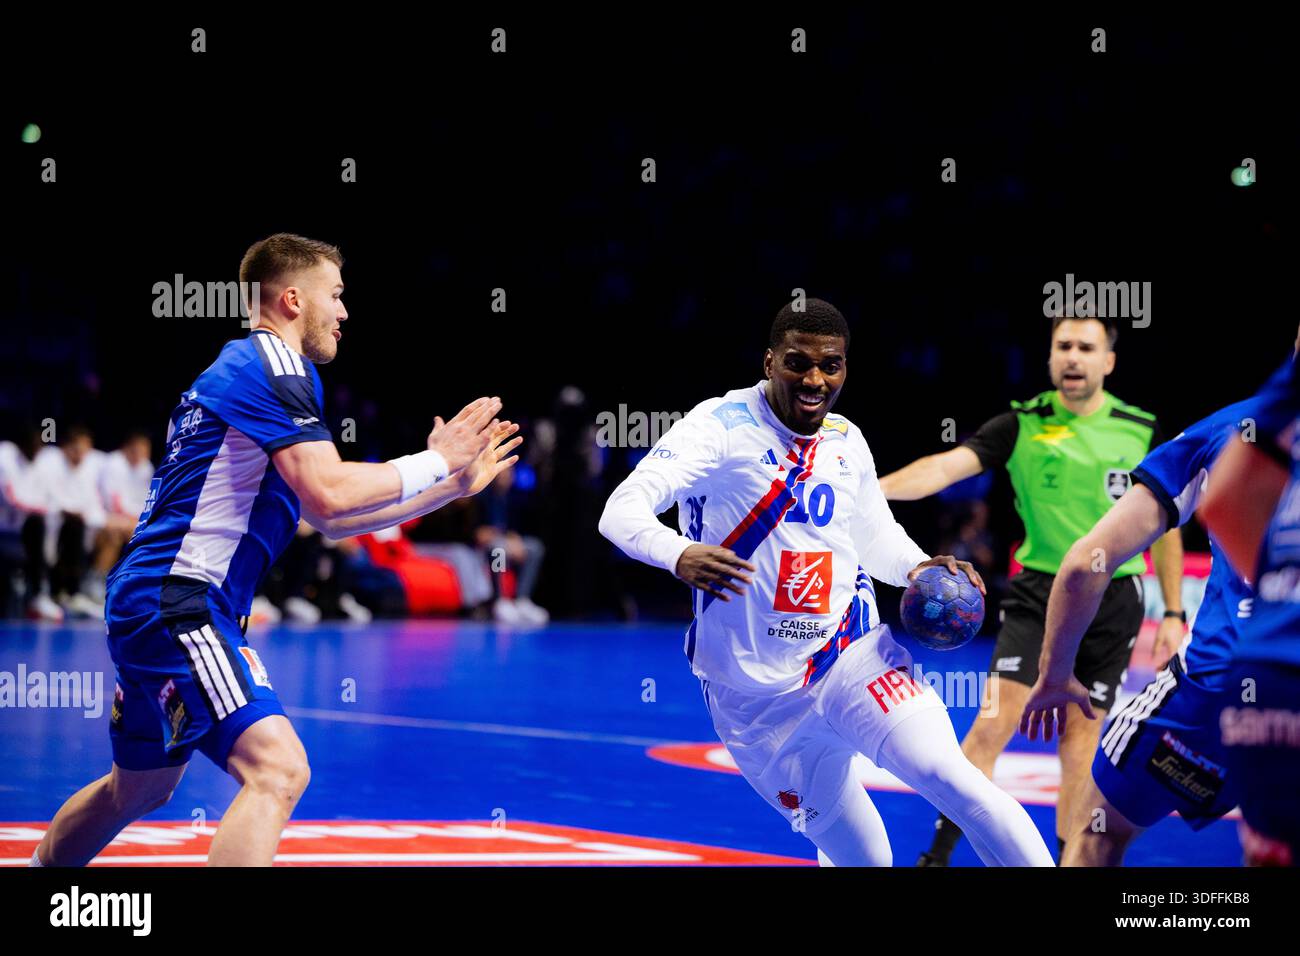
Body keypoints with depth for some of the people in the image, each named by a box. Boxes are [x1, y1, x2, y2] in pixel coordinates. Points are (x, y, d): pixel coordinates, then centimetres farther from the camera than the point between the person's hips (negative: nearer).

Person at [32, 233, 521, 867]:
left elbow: (331, 520, 25)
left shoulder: (240, 367, 23)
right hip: (178, 603, -11)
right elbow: (330, 494, -20)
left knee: (141, 789, 25)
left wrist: (453, 485, 24)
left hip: (145, 602, 11)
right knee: (277, 768, -22)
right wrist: (433, 463, -7)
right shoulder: (273, 362, -8)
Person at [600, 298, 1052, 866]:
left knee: (948, 776, -22)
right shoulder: (722, 426, -11)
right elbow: (622, 509, -22)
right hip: (757, 695, -3)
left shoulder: (846, 441, 5)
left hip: (854, 655, 3)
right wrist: (679, 554, -44)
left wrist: (915, 568, -1)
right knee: (860, 858, 4)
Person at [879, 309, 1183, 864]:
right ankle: (939, 854, -4)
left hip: (1113, 601, 1)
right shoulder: (1022, 425, -4)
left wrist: (1174, 614, 5)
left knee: (1079, 745, 4)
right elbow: (946, 466, -17)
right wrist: (872, 487, -34)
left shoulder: (1142, 432, 1)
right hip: (1039, 592, -1)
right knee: (992, 725, -12)